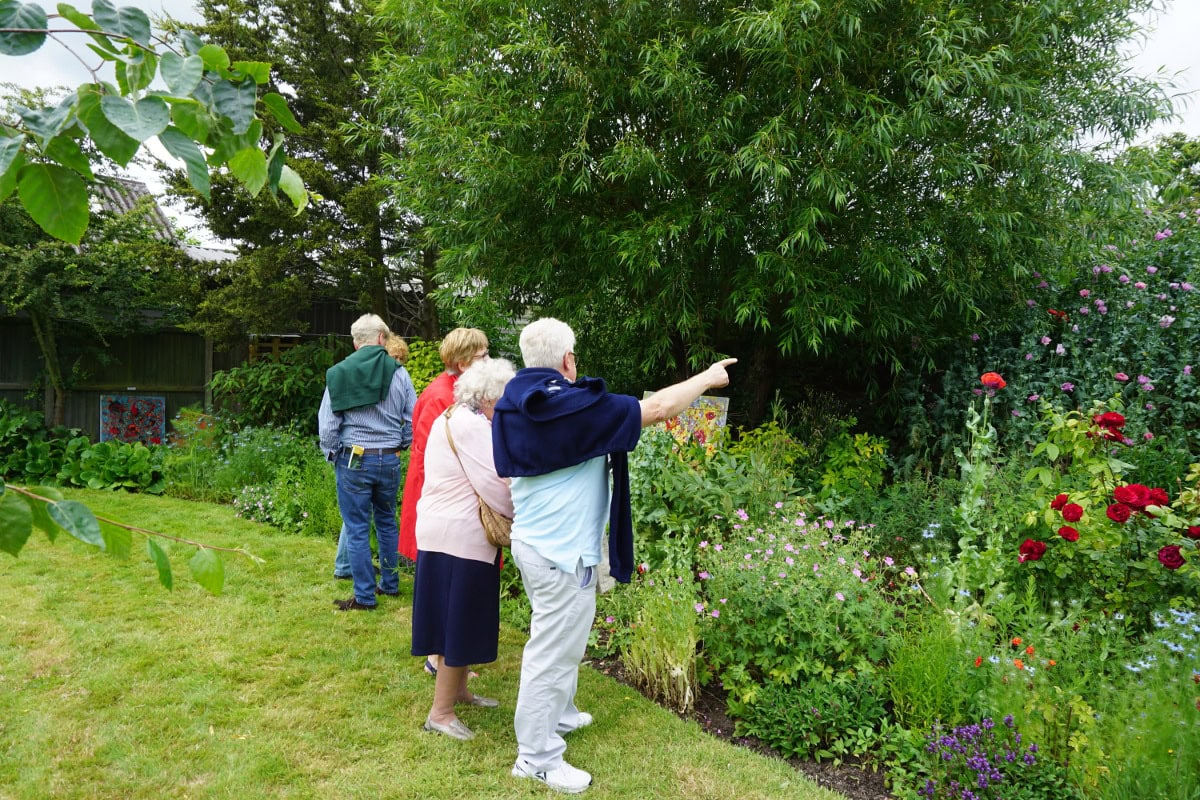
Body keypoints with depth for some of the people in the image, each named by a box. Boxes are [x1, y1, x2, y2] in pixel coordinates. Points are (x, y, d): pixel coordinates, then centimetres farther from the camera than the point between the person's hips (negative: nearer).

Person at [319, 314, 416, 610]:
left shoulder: (338, 373, -7)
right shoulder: (398, 372, -4)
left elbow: (327, 424, -5)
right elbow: (414, 420, -1)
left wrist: (331, 453, 11)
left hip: (353, 459, -2)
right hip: (389, 459, 3)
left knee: (357, 529, 6)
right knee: (387, 522, 19)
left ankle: (364, 596, 12)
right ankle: (390, 583, 29)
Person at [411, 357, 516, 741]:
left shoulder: (455, 418, 15)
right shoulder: (471, 425, -19)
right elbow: (494, 485, -21)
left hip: (450, 533, 11)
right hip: (459, 537, -11)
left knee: (462, 619, 20)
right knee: (460, 623, -1)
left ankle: (457, 690, 34)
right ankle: (440, 712, 9)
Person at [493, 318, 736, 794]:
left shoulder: (515, 406, 3)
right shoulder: (574, 407, -22)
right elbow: (656, 408, -17)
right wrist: (709, 378, -3)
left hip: (532, 542, 9)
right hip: (562, 554, -9)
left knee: (557, 642, 26)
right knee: (553, 654, 3)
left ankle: (559, 715, 44)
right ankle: (537, 758, 16)